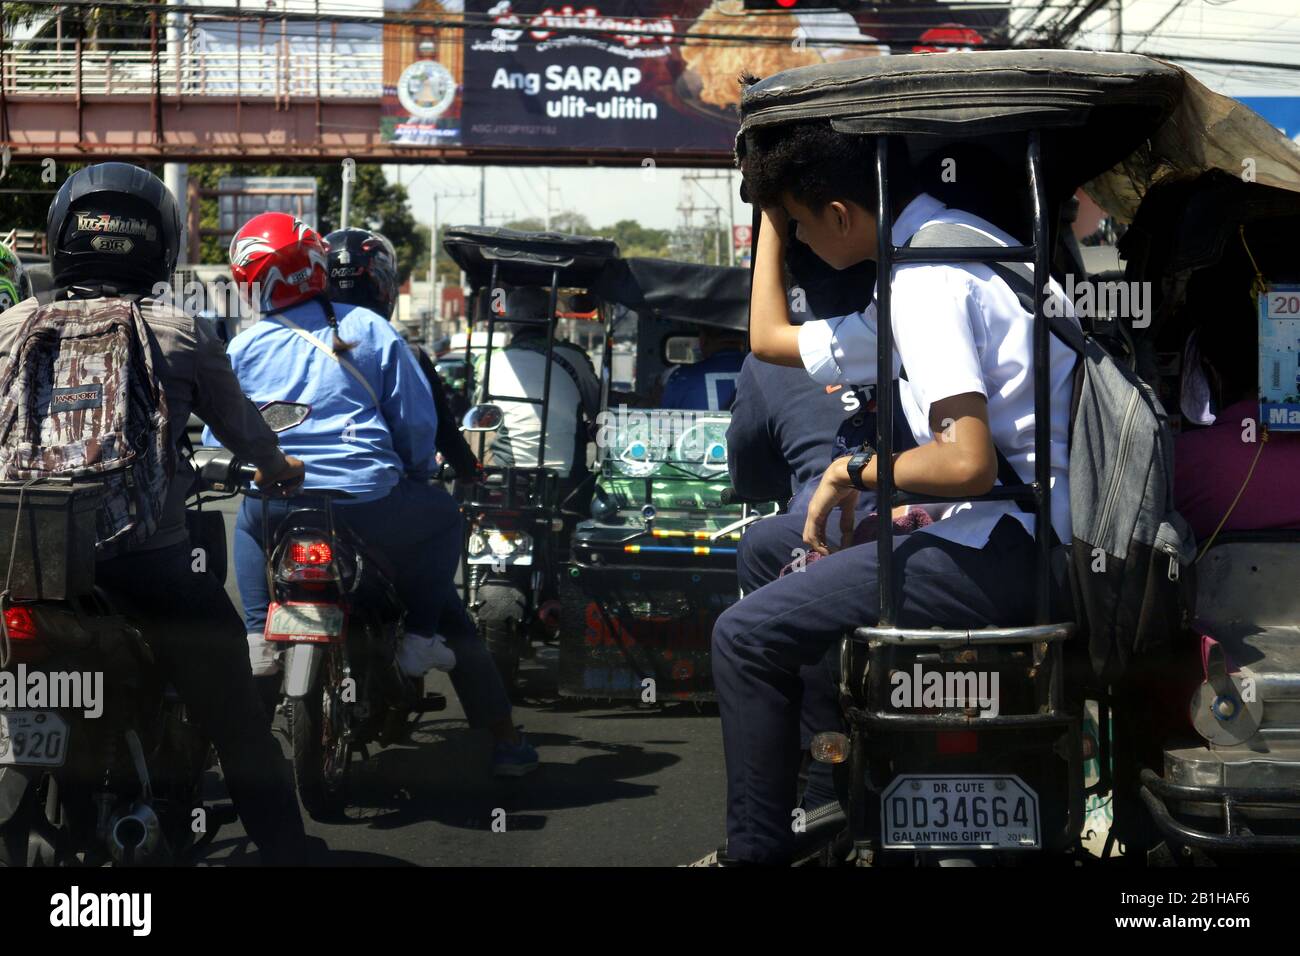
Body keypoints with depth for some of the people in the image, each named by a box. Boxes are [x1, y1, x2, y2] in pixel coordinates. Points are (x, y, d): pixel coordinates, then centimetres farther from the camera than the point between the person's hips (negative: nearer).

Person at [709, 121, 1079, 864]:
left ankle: (757, 850, -5)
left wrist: (855, 470, -12)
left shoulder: (927, 278, -16)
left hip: (1010, 547, -11)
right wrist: (775, 201, 25)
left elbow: (970, 461, -27)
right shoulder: (947, 248, 17)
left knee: (747, 636, -12)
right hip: (1024, 540, 11)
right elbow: (770, 339, 26)